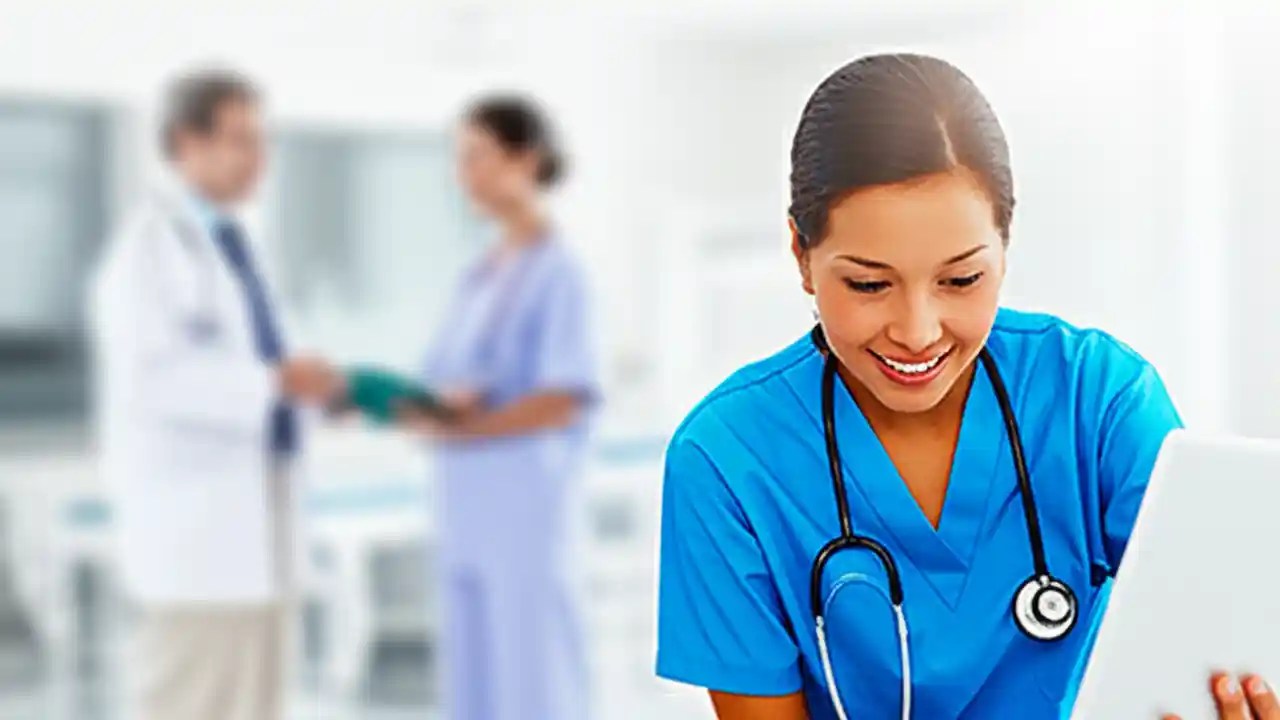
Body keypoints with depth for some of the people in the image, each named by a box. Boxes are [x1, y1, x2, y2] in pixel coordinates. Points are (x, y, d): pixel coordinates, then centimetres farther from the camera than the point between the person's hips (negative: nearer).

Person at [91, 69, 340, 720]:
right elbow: (152, 377, -23)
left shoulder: (219, 238, 17)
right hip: (191, 517, -9)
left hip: (241, 508, 9)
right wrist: (275, 382, -26)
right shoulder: (151, 242, -12)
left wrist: (305, 386, 7)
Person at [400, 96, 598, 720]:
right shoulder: (482, 274, 13)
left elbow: (565, 400, -16)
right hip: (468, 507, 8)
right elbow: (444, 385, 12)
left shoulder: (557, 270, -9)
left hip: (525, 500, -8)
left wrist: (464, 429, -20)